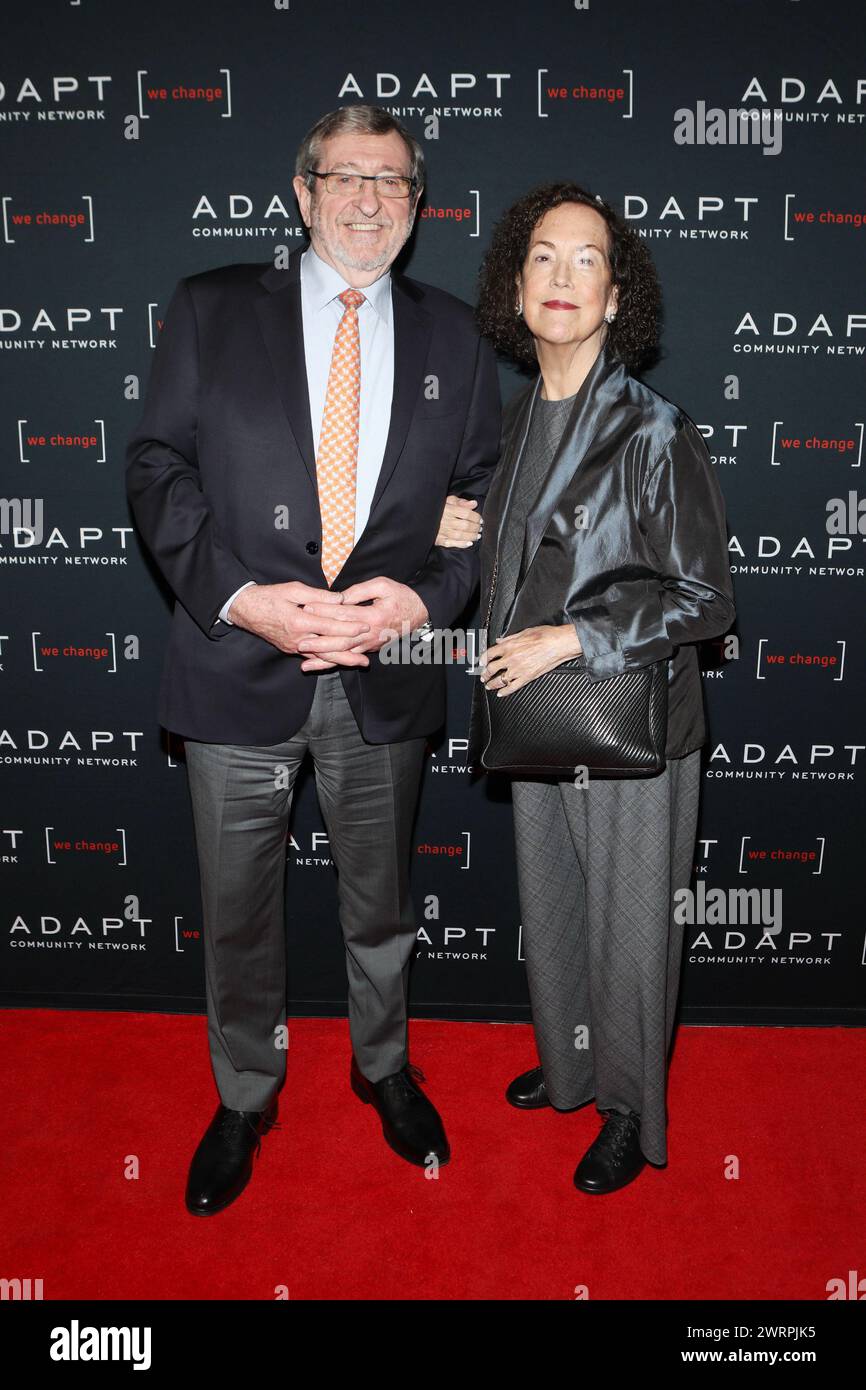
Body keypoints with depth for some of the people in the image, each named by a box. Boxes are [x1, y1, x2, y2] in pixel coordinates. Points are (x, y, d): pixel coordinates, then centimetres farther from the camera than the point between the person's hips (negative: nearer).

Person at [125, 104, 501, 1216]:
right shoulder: (211, 309, 3)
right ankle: (245, 1098, 38)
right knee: (237, 910, 13)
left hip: (388, 676, 2)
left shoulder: (453, 337, 8)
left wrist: (423, 598, -13)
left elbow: (484, 493, 6)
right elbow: (158, 467, -3)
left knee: (380, 901, 19)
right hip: (238, 662, -1)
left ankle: (384, 1067, 45)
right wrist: (240, 598, -17)